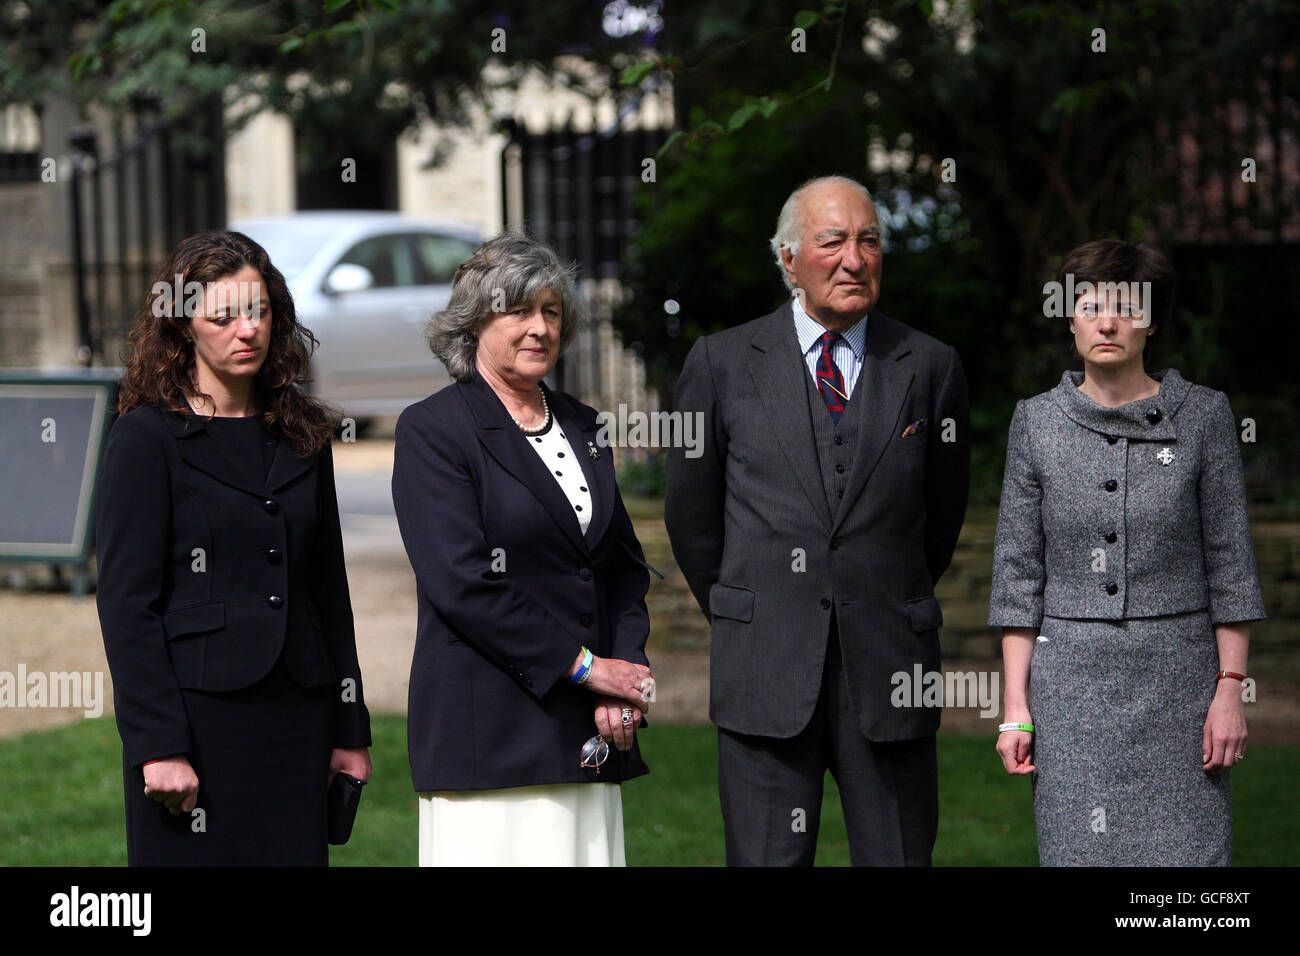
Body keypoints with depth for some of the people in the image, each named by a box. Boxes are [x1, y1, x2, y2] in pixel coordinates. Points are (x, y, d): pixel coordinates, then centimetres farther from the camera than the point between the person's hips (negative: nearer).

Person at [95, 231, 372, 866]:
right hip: (196, 713, -5)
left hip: (295, 719, 5)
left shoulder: (301, 438, 14)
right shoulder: (147, 438, -3)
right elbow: (125, 604, -8)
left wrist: (350, 727, 13)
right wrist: (158, 745, -15)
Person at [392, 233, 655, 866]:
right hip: (487, 733, -6)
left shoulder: (580, 427, 17)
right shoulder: (432, 428, -4)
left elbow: (625, 568, 18)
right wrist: (583, 665, -12)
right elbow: (461, 583, -13)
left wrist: (626, 677, 1)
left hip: (587, 733, 6)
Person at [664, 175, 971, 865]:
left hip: (888, 672, 1)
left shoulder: (931, 367, 5)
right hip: (765, 673, -1)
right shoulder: (722, 363, 3)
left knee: (898, 856, 2)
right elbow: (691, 516, 12)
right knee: (768, 859, 1)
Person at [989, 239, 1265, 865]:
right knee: (1081, 850, -1)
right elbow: (1018, 574, 6)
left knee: (1186, 854, -5)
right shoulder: (1037, 423, 4)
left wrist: (1230, 690, -3)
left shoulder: (1202, 416, 1)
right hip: (1070, 681, 1)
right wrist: (1014, 706, 1)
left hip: (1177, 675, -1)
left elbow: (1229, 562, 3)